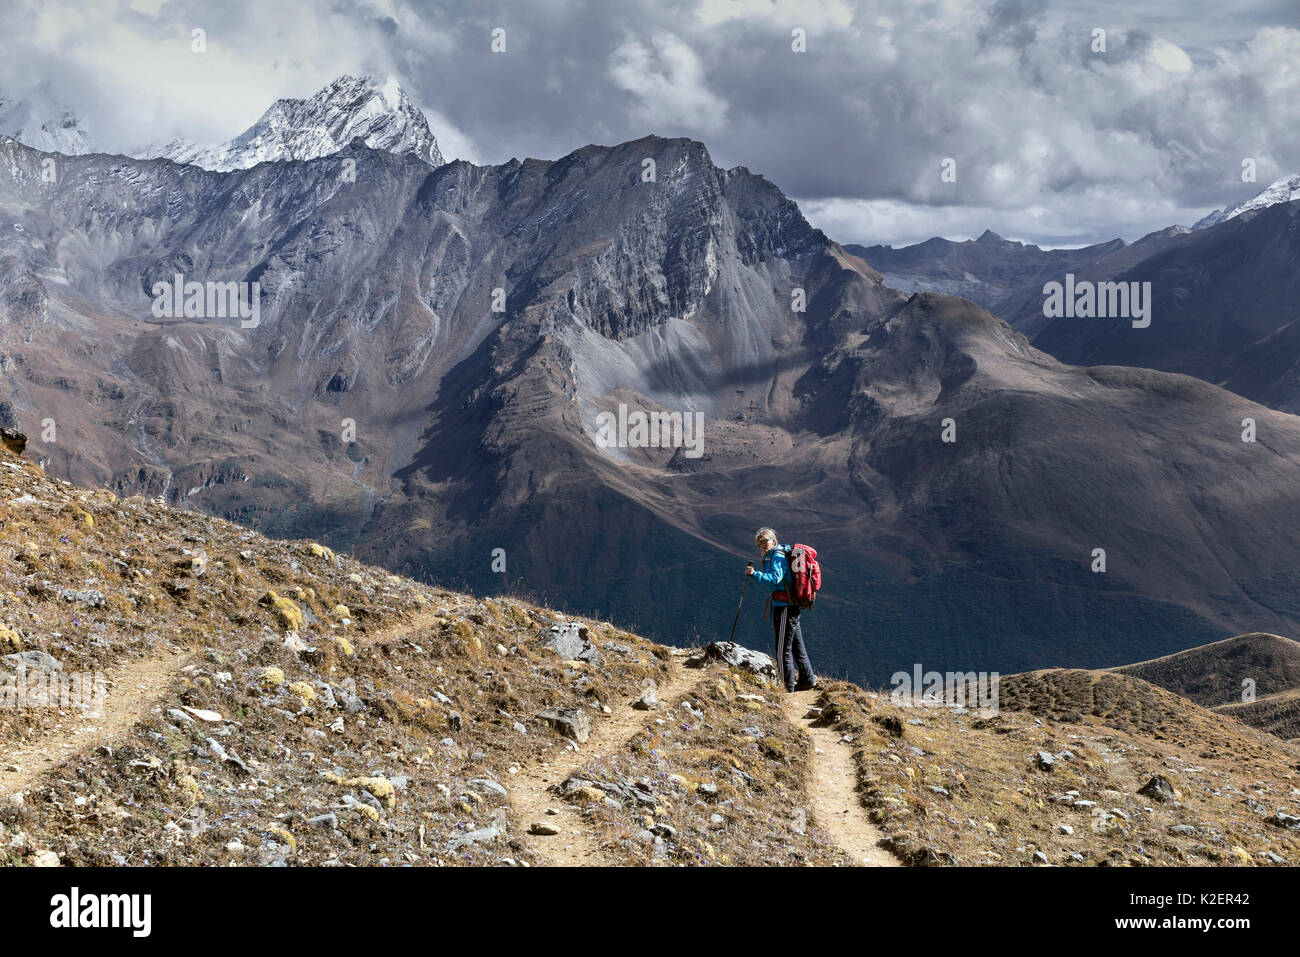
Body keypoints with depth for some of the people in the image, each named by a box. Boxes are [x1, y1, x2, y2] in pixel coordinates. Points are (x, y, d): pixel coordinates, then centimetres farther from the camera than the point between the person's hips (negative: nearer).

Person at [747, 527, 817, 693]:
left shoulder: (777, 556, -12)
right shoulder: (771, 557, 19)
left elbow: (774, 579, -27)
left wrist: (755, 574, -33)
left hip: (784, 605, -11)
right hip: (792, 606, 11)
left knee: (783, 647, -6)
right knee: (796, 645, 17)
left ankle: (788, 686, -3)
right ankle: (807, 679, 23)